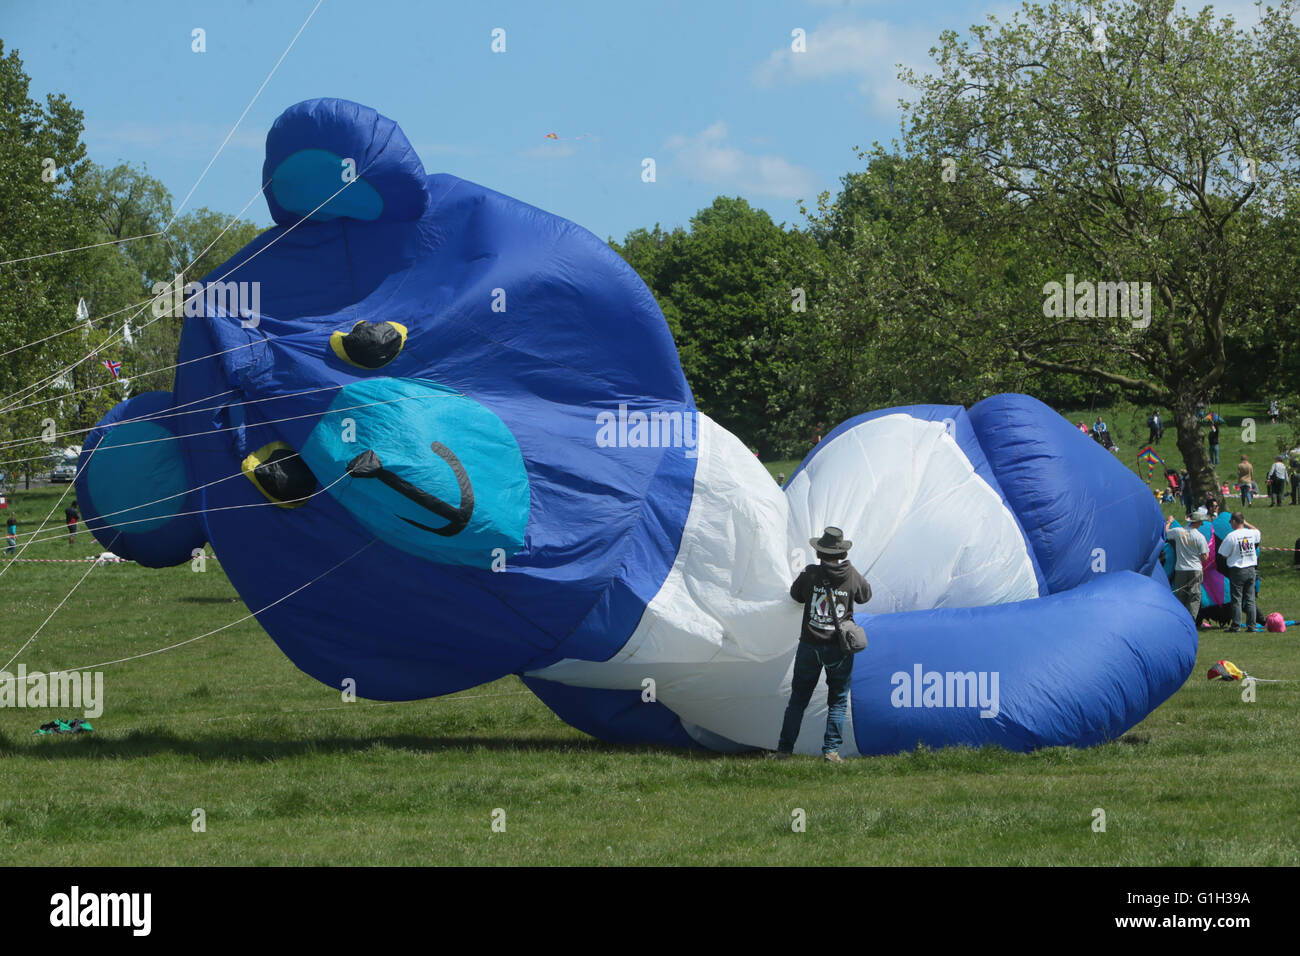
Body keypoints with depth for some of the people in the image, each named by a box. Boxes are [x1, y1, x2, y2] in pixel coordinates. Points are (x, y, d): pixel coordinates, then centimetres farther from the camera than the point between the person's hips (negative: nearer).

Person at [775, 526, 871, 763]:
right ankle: (831, 750, 0)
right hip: (840, 650, 0)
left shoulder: (810, 574, -9)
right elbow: (865, 596, 14)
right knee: (838, 701, 9)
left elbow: (795, 594, 9)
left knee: (798, 699, 12)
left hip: (810, 646, 0)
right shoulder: (852, 576, -6)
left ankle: (784, 749, 13)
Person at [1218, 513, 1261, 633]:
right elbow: (1257, 531, 29)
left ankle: (1236, 626, 1)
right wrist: (1245, 523, 32)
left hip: (1237, 570, -5)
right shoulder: (1252, 533, 2)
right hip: (1251, 569, 5)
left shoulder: (1231, 536, -14)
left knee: (1236, 599, 1)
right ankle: (1251, 626, 8)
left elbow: (1224, 555, -10)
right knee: (1250, 599, 8)